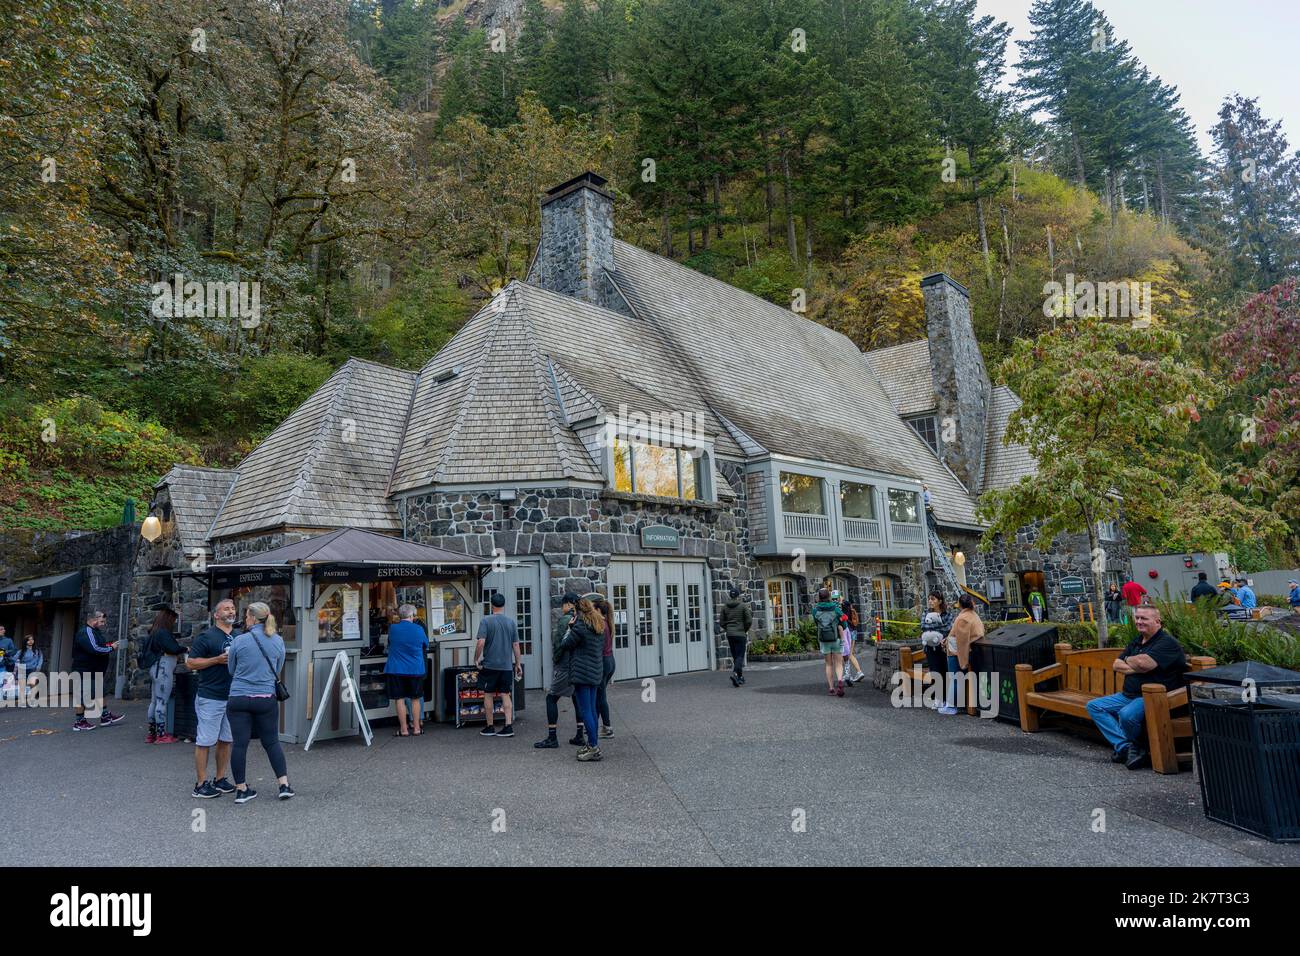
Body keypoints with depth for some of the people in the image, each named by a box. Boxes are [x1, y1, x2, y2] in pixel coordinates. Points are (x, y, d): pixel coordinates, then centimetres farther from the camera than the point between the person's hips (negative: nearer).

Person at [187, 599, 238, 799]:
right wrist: (217, 659, -17)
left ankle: (221, 779, 22)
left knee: (226, 740, 12)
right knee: (205, 741, -1)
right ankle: (201, 784, 6)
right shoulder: (206, 636, -6)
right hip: (210, 698, -6)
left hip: (233, 698, 6)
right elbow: (190, 662, -9)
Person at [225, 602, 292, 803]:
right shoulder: (278, 641, 1)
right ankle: (284, 785, 8)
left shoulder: (239, 641, -7)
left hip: (238, 698, -2)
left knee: (239, 743, 6)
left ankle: (241, 789, 13)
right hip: (266, 699, 2)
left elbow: (231, 670, 8)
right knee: (272, 742, 11)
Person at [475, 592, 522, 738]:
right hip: (507, 665, 3)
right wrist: (518, 664, 14)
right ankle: (509, 726, 1)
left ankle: (490, 728, 15)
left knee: (488, 695, 8)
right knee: (505, 695, 8)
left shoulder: (486, 621, -8)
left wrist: (476, 659, -2)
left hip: (490, 665, -3)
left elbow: (481, 642, -16)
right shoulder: (511, 622, 3)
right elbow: (516, 645, 6)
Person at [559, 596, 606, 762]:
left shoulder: (580, 627, -15)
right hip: (596, 672, 8)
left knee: (585, 710, -4)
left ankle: (594, 747, -3)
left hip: (582, 673, -8)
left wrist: (570, 628, 9)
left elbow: (565, 644, -6)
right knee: (592, 708, 14)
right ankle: (593, 744, 20)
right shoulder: (600, 626, 10)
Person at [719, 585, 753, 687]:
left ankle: (740, 677, 20)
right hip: (740, 634, -4)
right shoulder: (743, 606, -7)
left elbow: (721, 622, 5)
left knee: (735, 656, 14)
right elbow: (749, 621, -9)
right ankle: (735, 673, -26)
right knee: (740, 656, -4)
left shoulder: (725, 607, 4)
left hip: (730, 634, 4)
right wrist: (745, 630, 7)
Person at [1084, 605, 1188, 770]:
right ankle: (1126, 747, -15)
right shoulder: (1137, 641, 18)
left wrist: (1128, 660, -2)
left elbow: (1143, 662, -26)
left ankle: (1124, 747, -2)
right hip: (1128, 695, 9)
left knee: (1127, 714, -35)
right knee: (1094, 706, -2)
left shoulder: (1167, 642, -9)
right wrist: (1136, 668, -9)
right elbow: (1116, 665, 11)